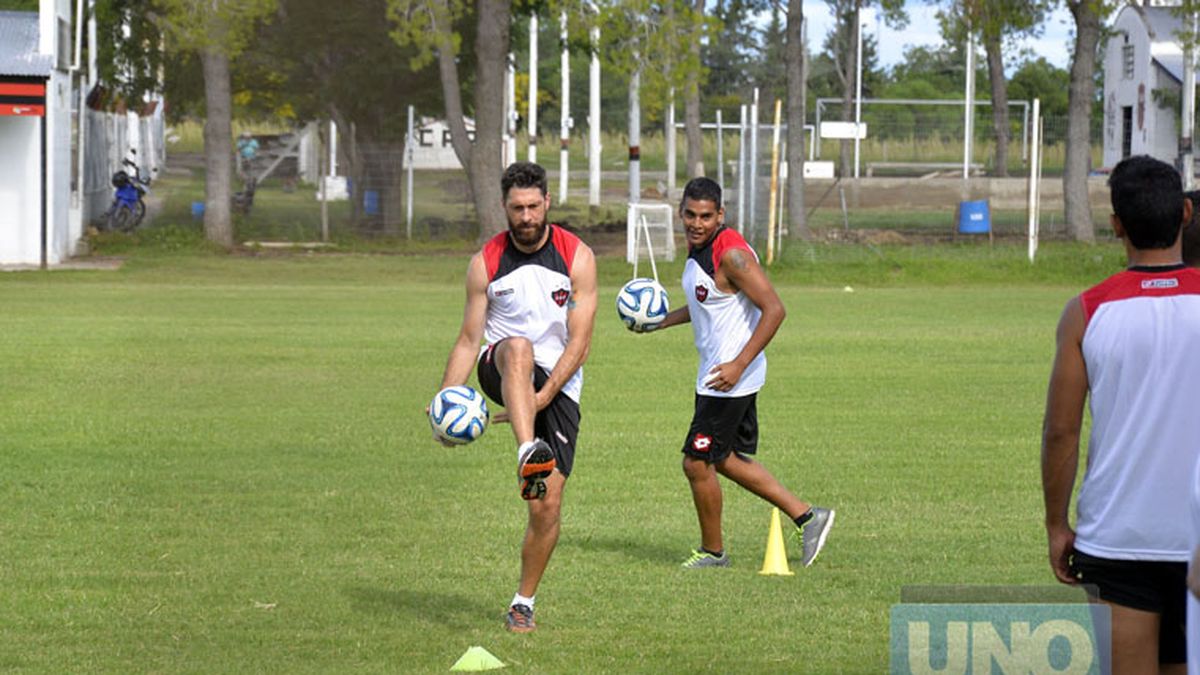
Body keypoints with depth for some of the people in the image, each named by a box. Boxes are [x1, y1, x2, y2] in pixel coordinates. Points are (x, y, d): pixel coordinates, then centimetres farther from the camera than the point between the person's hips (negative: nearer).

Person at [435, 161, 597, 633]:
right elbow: (469, 340, 2)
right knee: (518, 347, -39)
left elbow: (580, 343, -9)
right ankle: (529, 454, -60)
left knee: (547, 506, -8)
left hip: (558, 387, 0)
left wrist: (542, 398, -20)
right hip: (500, 372, 0)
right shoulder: (485, 264, -1)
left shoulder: (577, 257, -5)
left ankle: (523, 602, 10)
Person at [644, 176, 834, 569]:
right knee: (726, 460, 17)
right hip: (716, 373, 10)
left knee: (697, 463, -1)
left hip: (732, 378, -10)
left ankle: (712, 551, 16)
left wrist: (739, 365, -28)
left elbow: (774, 309, -25)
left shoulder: (731, 254, -21)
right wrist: (661, 321, 17)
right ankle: (807, 517, 23)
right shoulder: (697, 248, 8)